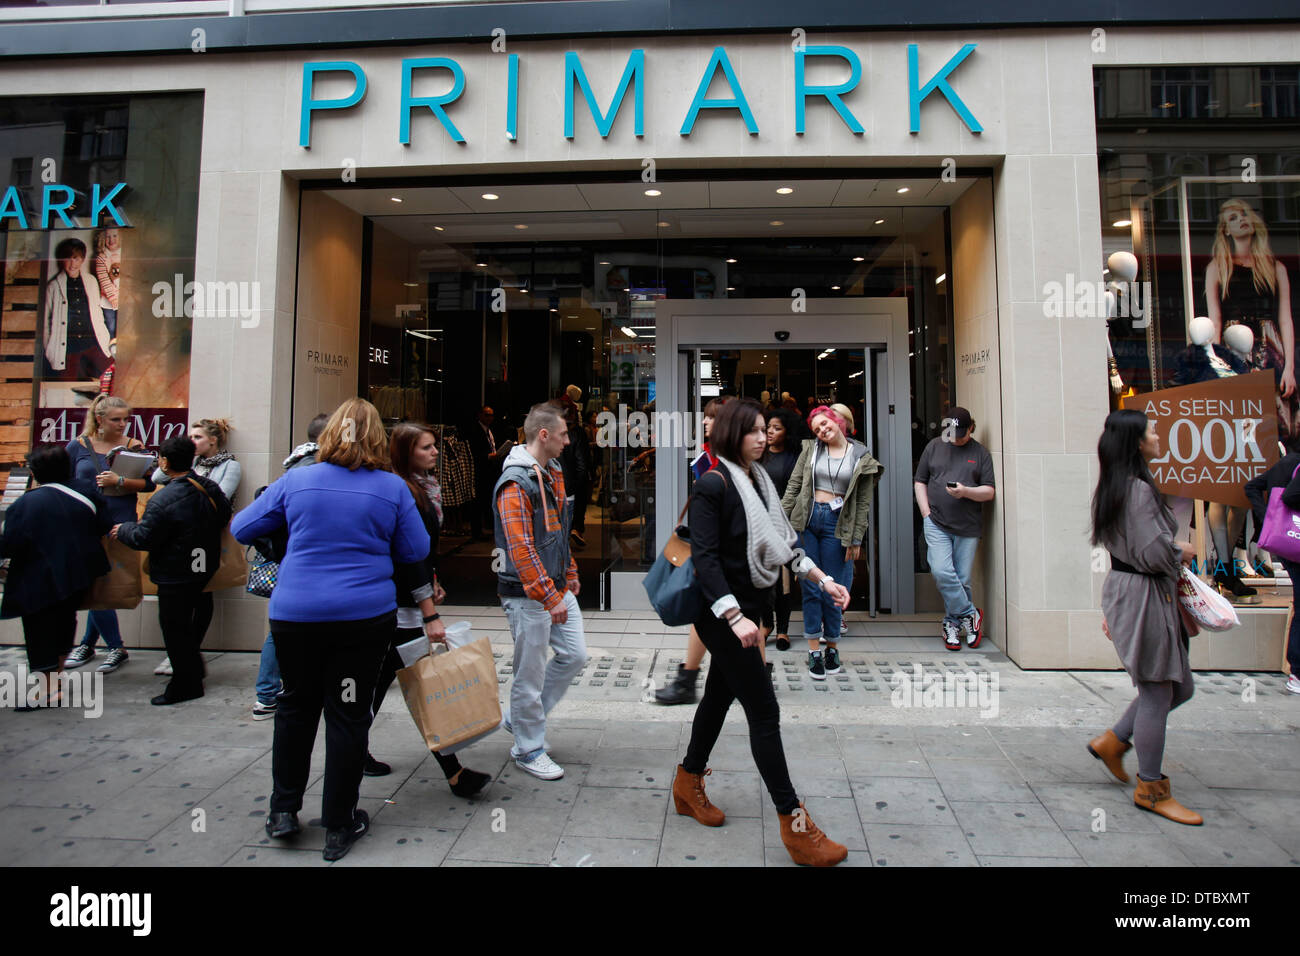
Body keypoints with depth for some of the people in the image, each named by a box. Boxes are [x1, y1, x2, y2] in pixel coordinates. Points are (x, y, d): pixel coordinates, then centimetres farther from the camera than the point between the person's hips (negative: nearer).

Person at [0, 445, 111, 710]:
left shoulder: (24, 505, -18)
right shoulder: (86, 490, -6)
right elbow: (104, 526, 0)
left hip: (42, 582, -5)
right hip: (81, 573, 5)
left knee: (41, 632, 7)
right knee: (64, 621, 22)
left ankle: (47, 691, 13)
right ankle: (56, 673, 34)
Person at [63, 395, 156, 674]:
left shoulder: (133, 447, 3)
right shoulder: (78, 446, 5)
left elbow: (148, 484, -4)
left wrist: (119, 481, -19)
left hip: (119, 525, -1)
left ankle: (87, 643, 18)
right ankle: (116, 648, 16)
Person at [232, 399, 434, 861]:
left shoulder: (296, 480, -2)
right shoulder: (392, 488, -4)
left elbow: (241, 529, 8)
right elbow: (416, 552, 3)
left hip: (295, 613, 1)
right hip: (365, 615, -1)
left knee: (296, 706, 21)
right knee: (348, 715, 9)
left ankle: (283, 809, 30)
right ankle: (339, 826, 20)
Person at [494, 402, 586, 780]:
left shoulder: (552, 473, 11)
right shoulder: (516, 483, -19)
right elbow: (521, 549, -24)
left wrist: (570, 573, 21)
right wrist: (550, 598, -24)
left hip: (557, 589, 9)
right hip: (528, 596, -9)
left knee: (574, 654, 12)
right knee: (531, 672, 3)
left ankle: (521, 717, 29)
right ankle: (528, 749, 21)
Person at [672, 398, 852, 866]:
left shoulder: (759, 481, 9)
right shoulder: (713, 485, -16)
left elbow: (782, 542, 15)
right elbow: (704, 557, -21)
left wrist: (823, 579, 8)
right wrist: (734, 617, -28)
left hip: (747, 609, 9)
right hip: (724, 615, -8)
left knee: (720, 695, 20)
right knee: (764, 712, -4)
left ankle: (689, 784, 39)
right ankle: (795, 825, 6)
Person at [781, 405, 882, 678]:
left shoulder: (861, 457, 4)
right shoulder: (811, 449, 7)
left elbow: (863, 502, 4)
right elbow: (793, 486, 7)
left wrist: (856, 539, 0)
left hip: (836, 523, -1)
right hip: (807, 519, 1)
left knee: (832, 589, 2)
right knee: (810, 587, 2)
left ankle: (832, 647, 21)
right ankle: (814, 651, 10)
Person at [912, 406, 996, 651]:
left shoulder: (980, 452, 7)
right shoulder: (934, 446, 9)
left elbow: (989, 492, 5)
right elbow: (919, 482, 11)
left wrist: (966, 491, -15)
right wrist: (926, 514, 0)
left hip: (968, 528, 0)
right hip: (937, 523, 0)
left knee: (962, 580, 3)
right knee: (941, 572, -15)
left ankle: (952, 624, 21)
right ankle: (970, 615, 3)